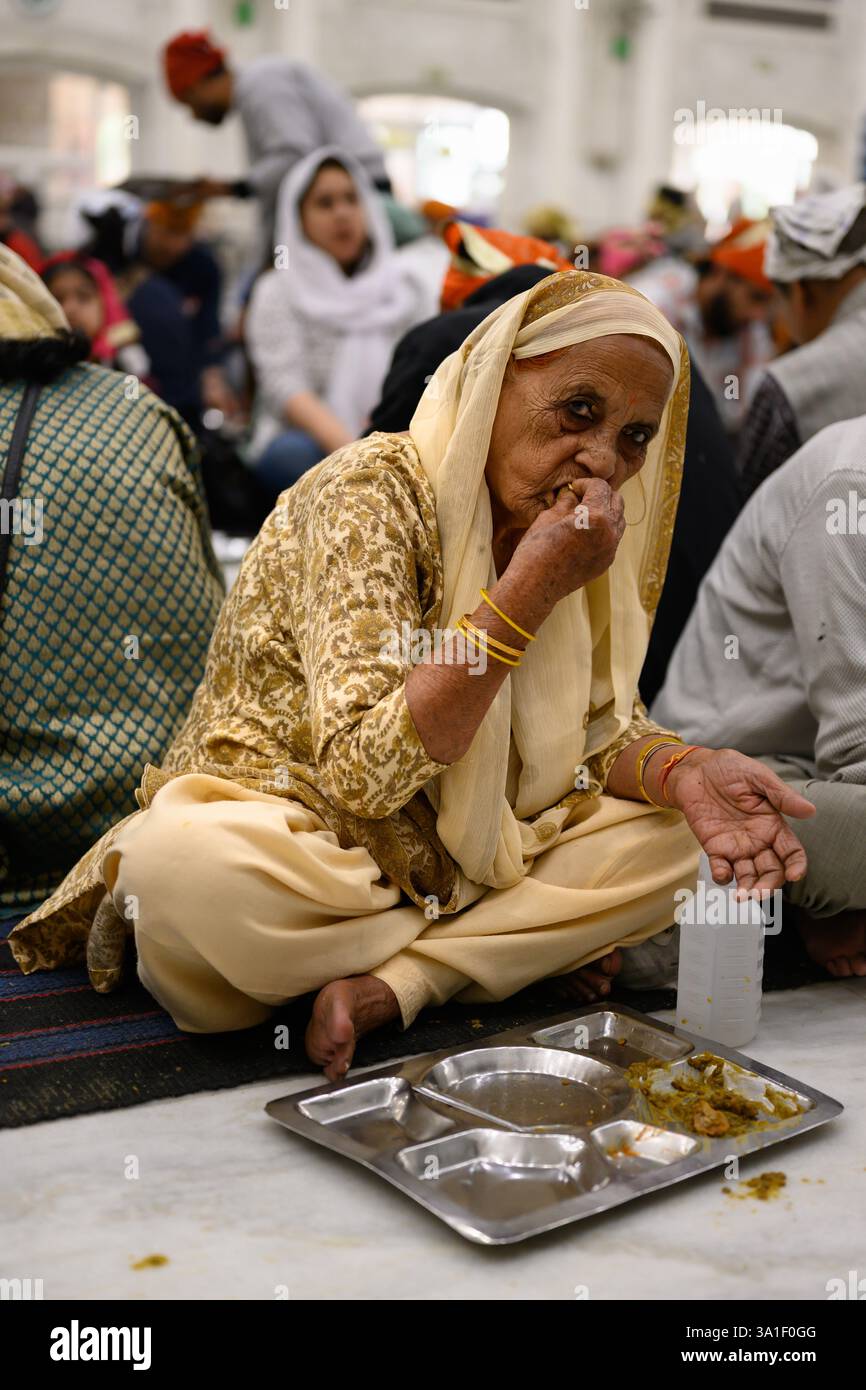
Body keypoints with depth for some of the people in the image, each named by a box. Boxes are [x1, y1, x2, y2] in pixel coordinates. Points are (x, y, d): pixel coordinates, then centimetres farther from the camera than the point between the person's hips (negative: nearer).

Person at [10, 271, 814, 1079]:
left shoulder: (571, 528, 1)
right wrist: (531, 589, -30)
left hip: (464, 846, 7)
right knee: (180, 866, -37)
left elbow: (597, 725, 2)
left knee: (674, 836, -11)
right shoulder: (370, 495, -20)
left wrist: (681, 770, -20)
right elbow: (363, 770, -27)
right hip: (292, 826, -6)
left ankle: (388, 982, -17)